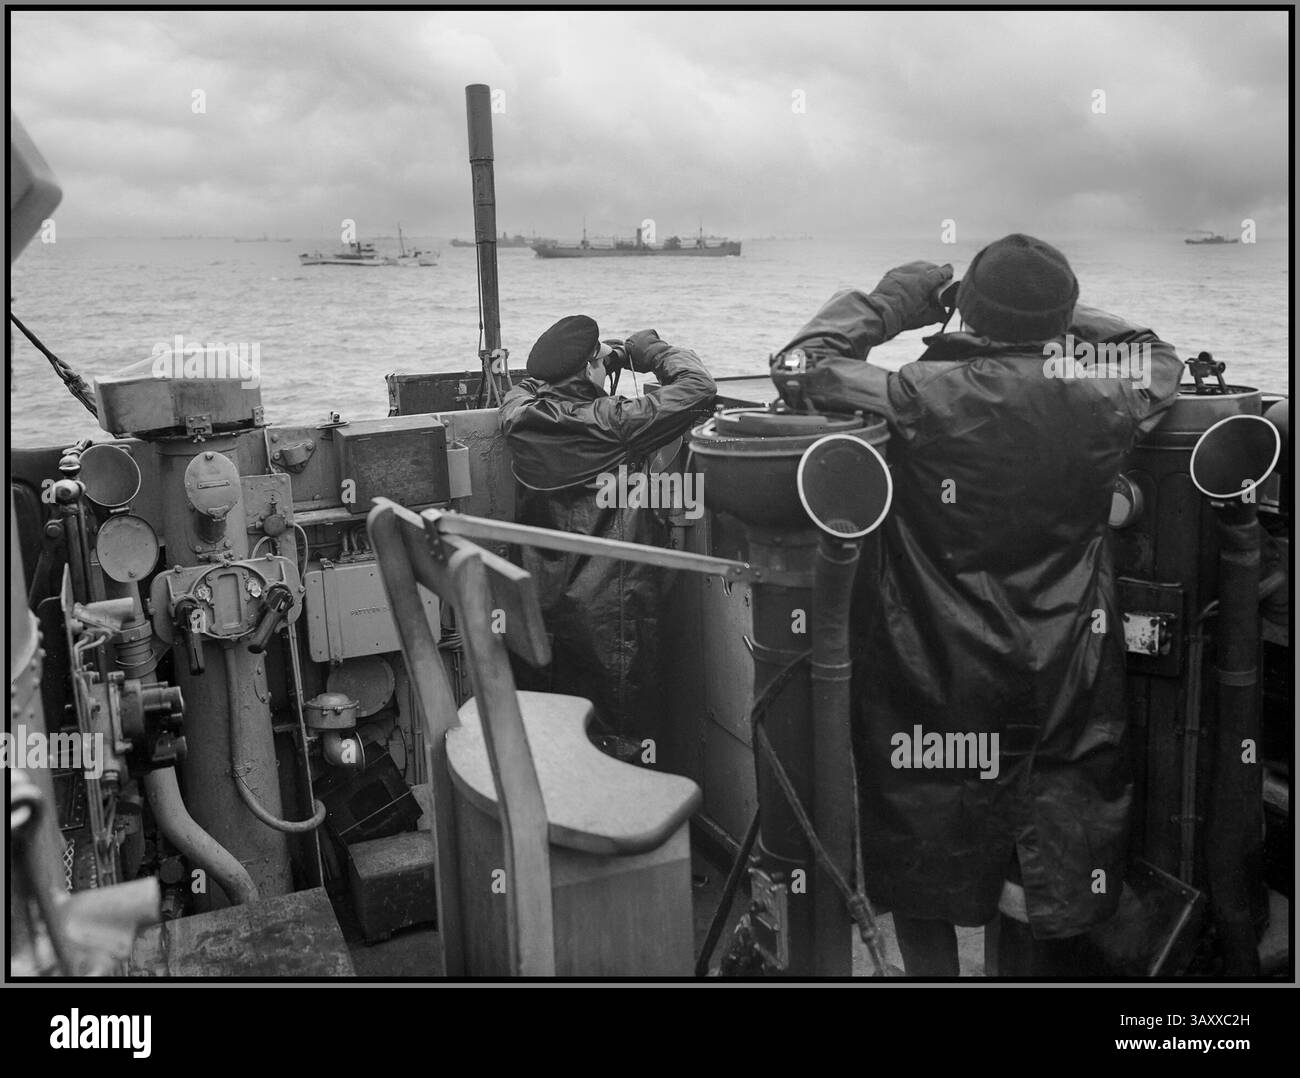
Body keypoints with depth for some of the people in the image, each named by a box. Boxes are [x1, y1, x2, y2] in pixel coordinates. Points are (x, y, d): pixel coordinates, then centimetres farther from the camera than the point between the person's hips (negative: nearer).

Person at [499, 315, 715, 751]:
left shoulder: (519, 415, -2)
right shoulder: (609, 423, -19)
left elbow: (535, 383, 23)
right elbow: (698, 387, -15)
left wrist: (604, 361, 19)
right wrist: (649, 349, 1)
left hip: (543, 604, 7)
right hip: (611, 612, -7)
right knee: (628, 734, 8)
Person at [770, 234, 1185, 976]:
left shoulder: (925, 396, -18)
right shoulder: (1099, 404, -8)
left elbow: (800, 364, -9)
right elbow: (1161, 359, 15)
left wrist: (903, 295, -1)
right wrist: (1063, 319, 12)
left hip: (939, 686, -2)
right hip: (1064, 691, 3)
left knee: (926, 859, 16)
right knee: (1051, 879, 18)